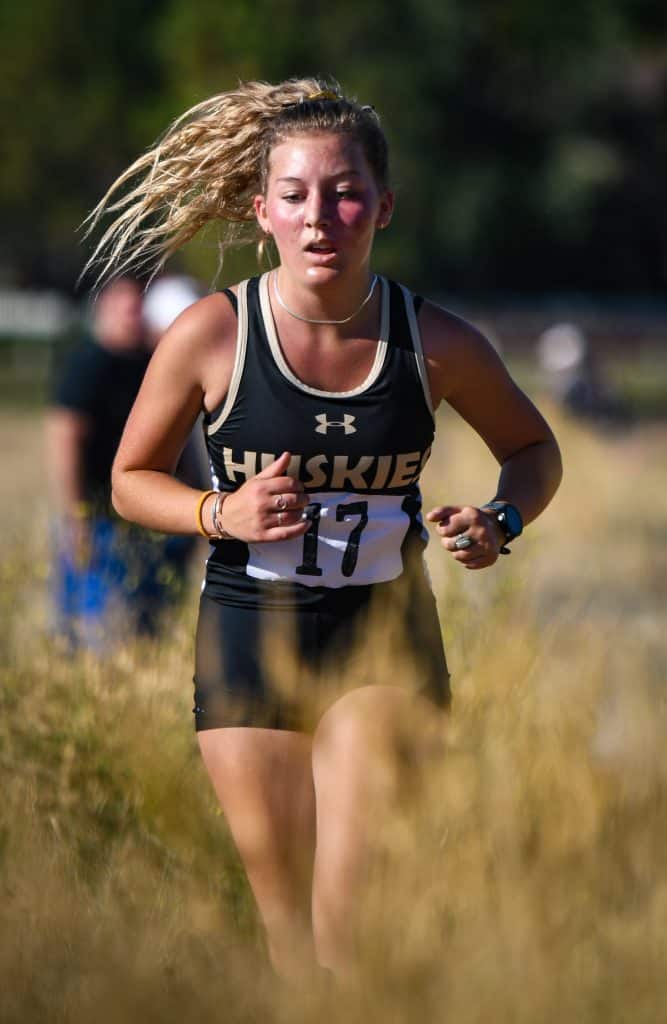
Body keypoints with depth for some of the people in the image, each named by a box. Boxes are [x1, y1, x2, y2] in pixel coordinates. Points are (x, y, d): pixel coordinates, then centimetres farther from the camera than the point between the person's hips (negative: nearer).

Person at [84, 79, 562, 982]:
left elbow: (533, 448, 10)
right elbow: (132, 480, 3)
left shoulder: (436, 344, -8)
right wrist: (222, 514, -17)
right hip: (249, 636, 1)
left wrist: (500, 523, -10)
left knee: (355, 907, -16)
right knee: (288, 924, 9)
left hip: (383, 635, -1)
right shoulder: (210, 337, -11)